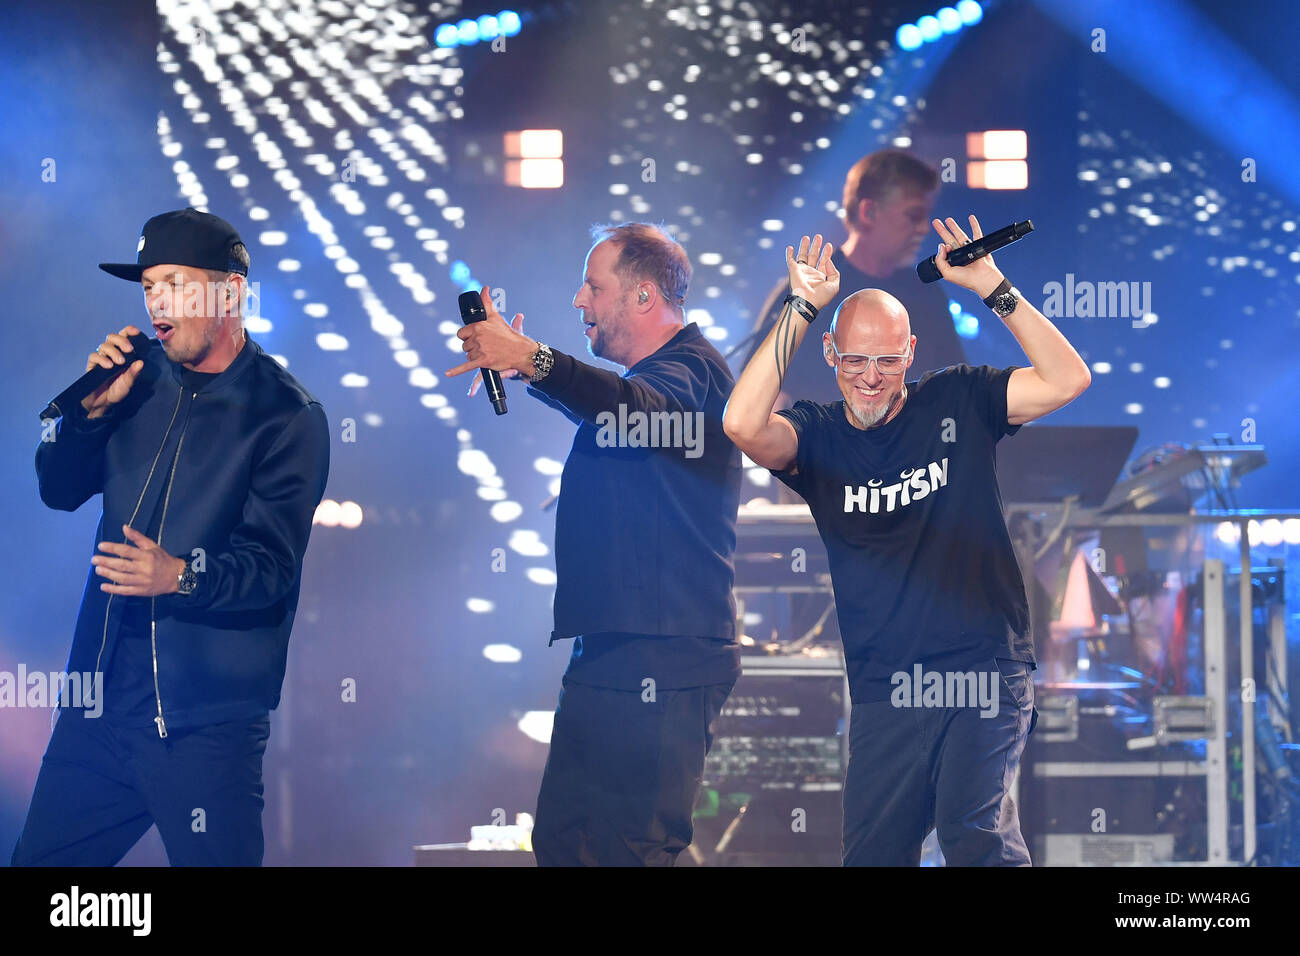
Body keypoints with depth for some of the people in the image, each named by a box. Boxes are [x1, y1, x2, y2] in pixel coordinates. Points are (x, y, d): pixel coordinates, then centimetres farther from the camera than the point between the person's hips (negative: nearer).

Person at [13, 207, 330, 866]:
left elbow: (271, 566, -15)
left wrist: (183, 575, -32)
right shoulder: (145, 379, 11)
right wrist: (94, 407, -3)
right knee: (39, 859, 10)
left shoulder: (286, 415, -6)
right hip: (101, 708, 6)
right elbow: (59, 491, 14)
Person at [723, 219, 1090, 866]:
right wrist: (800, 309, -15)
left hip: (987, 670, -2)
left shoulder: (957, 401, 4)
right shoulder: (817, 436, 4)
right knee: (872, 854, 4)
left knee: (976, 834, -20)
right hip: (885, 690, 3)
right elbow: (743, 425, -16)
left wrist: (992, 288, -12)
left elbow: (1068, 381, -6)